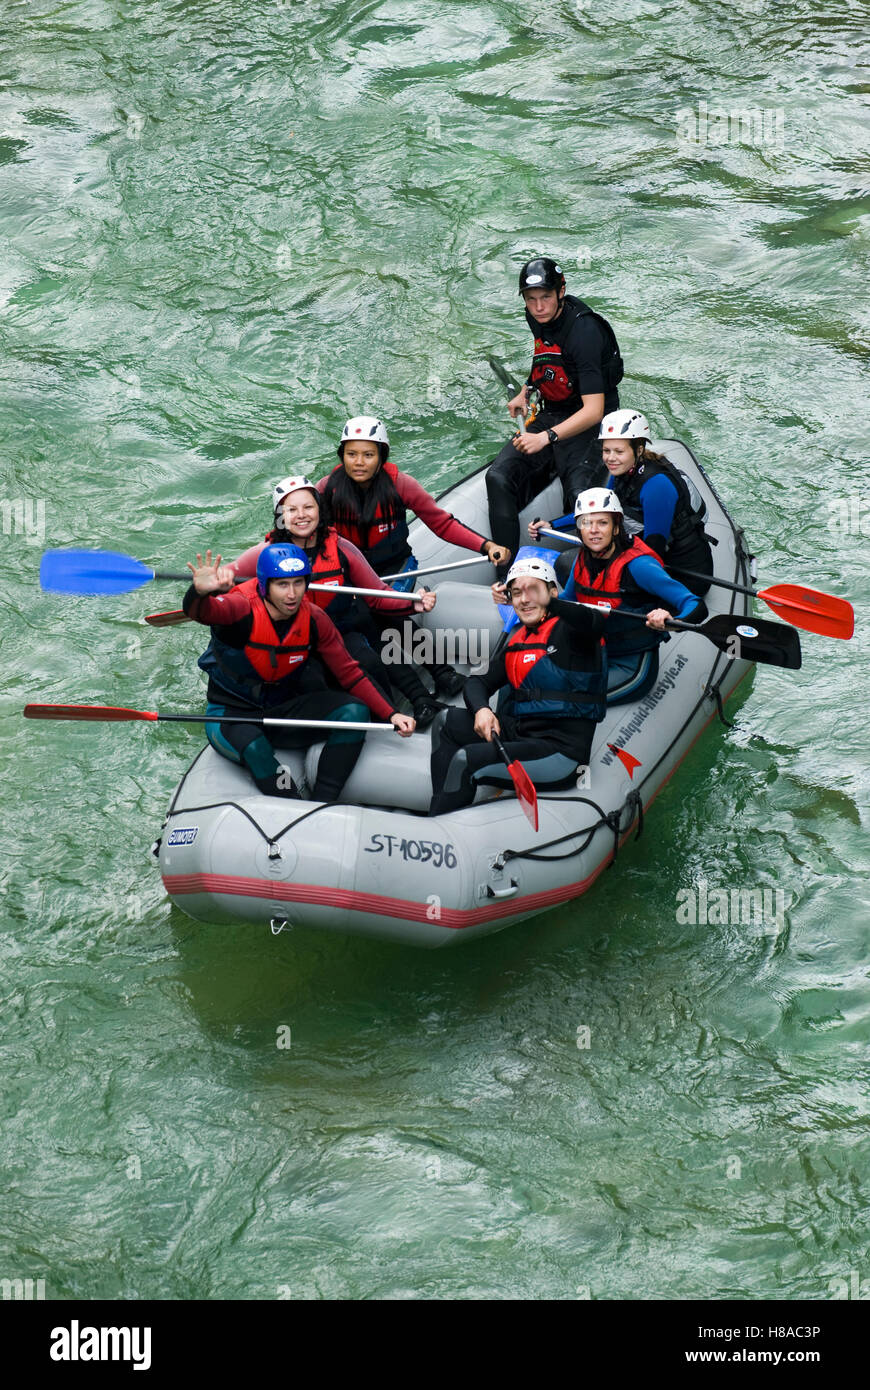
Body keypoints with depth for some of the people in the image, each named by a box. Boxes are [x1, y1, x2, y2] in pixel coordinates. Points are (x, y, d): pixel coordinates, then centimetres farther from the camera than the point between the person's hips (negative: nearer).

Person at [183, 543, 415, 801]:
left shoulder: (314, 620, -6)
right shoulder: (243, 609, -20)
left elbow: (349, 674, 0)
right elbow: (199, 611, -42)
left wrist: (390, 715, -10)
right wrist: (201, 593, -67)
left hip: (283, 709, 5)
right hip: (232, 715, -5)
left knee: (353, 711, -17)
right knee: (252, 747, -39)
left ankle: (322, 806, -20)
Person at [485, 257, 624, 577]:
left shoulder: (583, 331, -24)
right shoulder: (537, 318, 2)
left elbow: (593, 410, -30)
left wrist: (546, 437, -38)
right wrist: (526, 391, 17)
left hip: (585, 424, -7)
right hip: (549, 415, 7)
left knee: (580, 497, -32)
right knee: (499, 477, -15)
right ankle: (507, 574, -16)